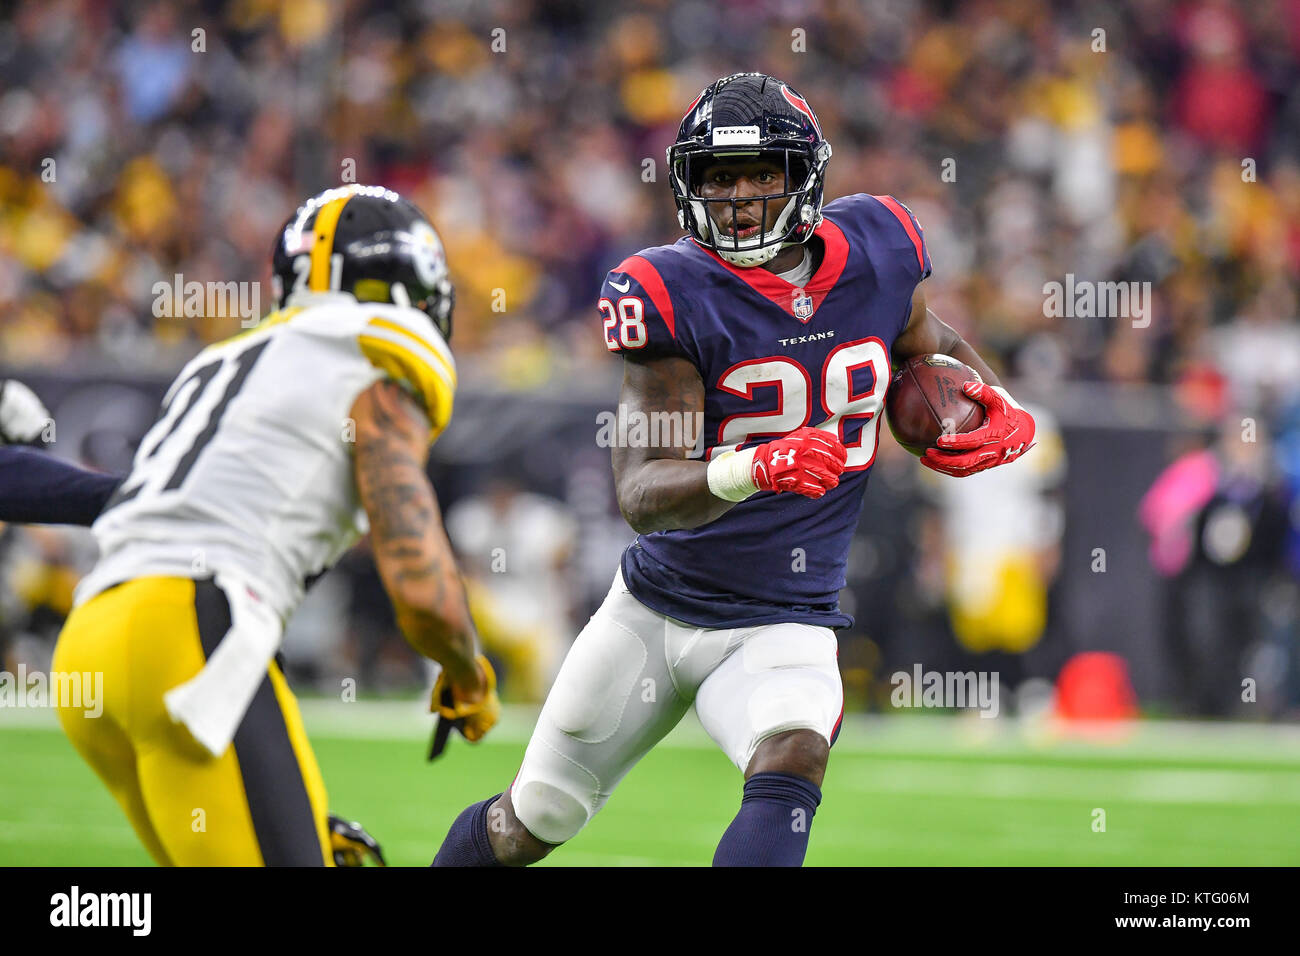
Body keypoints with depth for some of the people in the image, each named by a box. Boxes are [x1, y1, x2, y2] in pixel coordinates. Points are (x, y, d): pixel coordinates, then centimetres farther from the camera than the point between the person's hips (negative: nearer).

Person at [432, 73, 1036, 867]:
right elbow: (641, 492, -25)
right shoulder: (674, 295, -17)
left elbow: (935, 348, 18)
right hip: (655, 612, 0)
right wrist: (748, 472, -45)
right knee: (529, 825, 14)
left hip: (783, 628, 1)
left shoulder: (872, 253, -6)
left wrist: (1007, 415, -3)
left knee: (793, 755, -33)